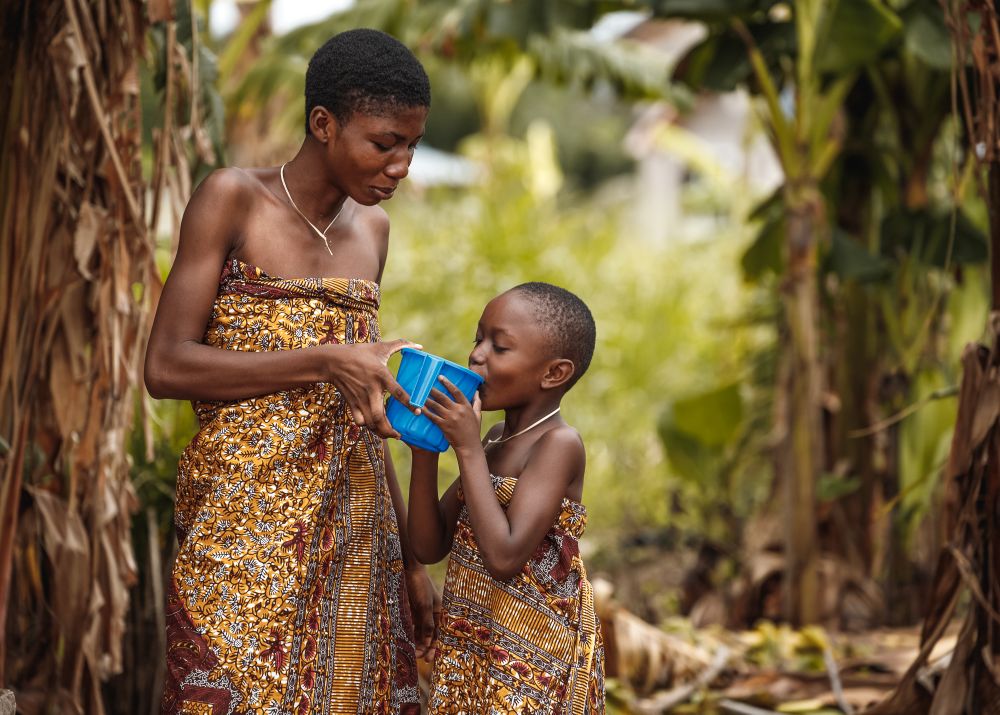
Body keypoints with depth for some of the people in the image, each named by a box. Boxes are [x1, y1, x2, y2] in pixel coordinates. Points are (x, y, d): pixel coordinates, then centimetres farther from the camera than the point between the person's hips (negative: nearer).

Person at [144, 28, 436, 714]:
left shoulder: (371, 227, 14)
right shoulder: (233, 199, -4)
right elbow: (166, 367, -11)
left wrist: (409, 555, 17)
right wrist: (326, 361, -18)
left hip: (354, 525, 5)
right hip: (245, 522, -5)